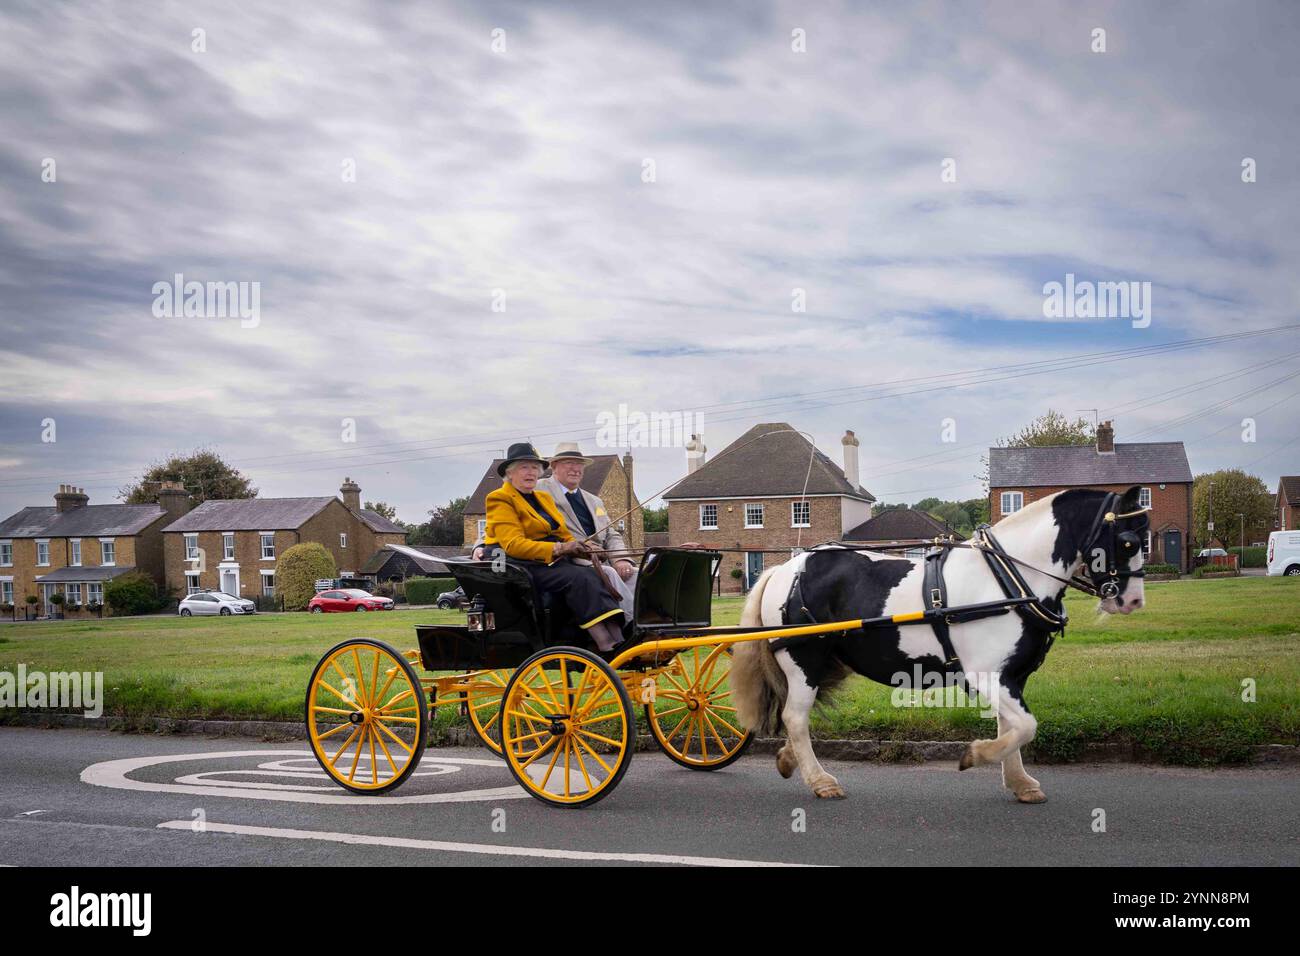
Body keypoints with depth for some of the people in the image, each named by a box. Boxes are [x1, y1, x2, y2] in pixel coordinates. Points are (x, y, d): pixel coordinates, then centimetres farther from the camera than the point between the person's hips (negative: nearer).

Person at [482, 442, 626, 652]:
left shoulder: (544, 497, 25)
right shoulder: (500, 499, -1)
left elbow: (563, 535, 22)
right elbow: (514, 545, -13)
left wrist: (580, 547, -2)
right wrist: (558, 548, -21)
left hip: (554, 562, 7)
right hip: (524, 565, -7)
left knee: (592, 575, -23)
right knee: (579, 577, -30)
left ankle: (618, 642, -38)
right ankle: (606, 646, -39)